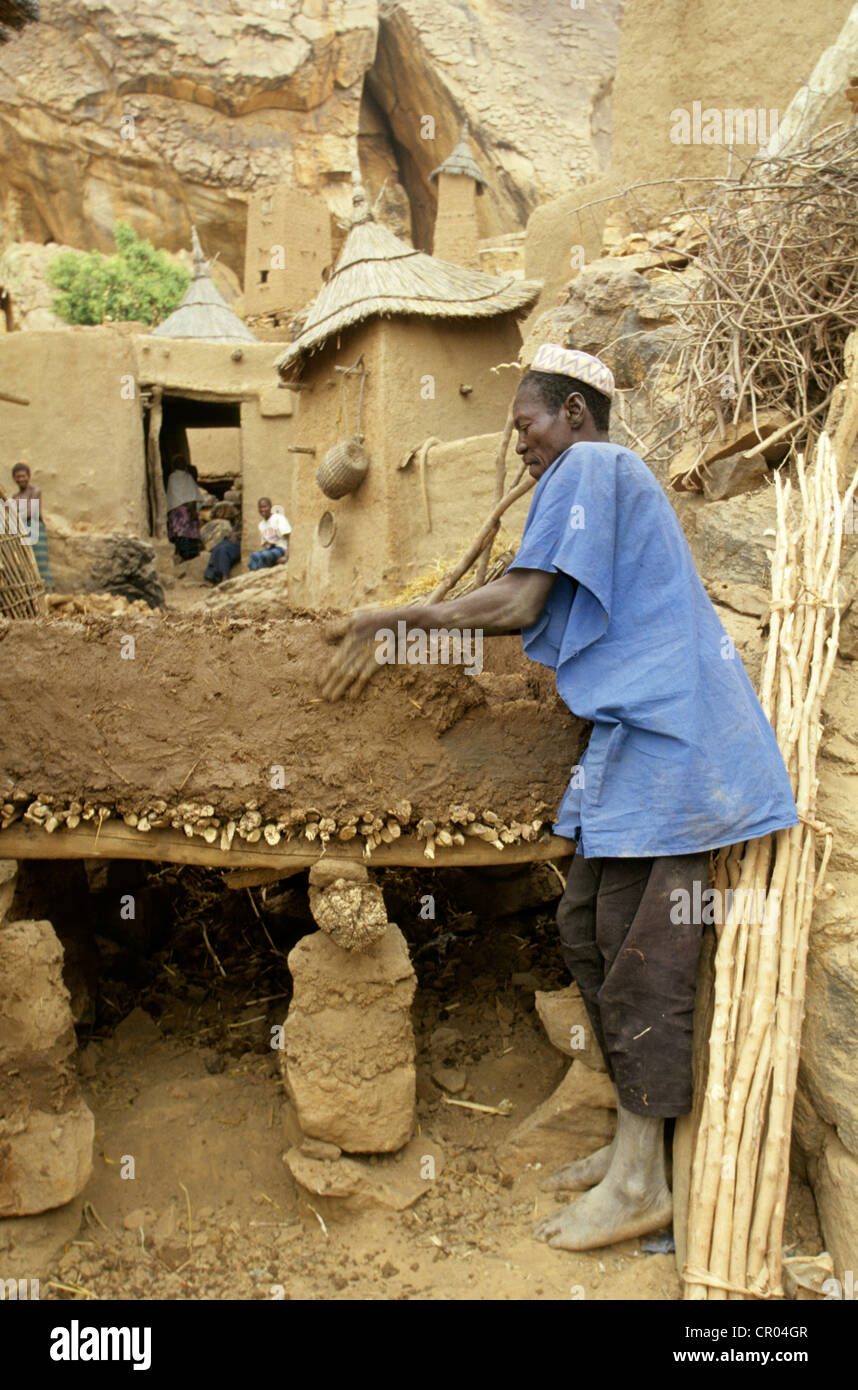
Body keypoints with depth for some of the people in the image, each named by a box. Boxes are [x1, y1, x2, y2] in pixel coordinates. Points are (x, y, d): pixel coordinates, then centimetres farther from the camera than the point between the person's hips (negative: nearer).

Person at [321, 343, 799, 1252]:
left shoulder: (589, 467, -5)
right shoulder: (616, 479, 25)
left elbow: (518, 603, -14)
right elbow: (551, 614, 22)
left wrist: (394, 621, -7)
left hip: (660, 740, -10)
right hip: (644, 738, 10)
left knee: (639, 954, -5)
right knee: (586, 928, 12)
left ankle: (640, 1182, 7)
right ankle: (633, 1140, 23)